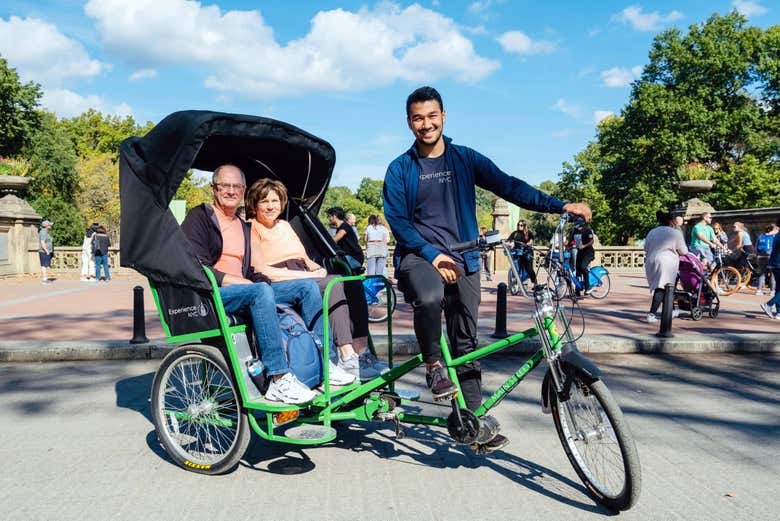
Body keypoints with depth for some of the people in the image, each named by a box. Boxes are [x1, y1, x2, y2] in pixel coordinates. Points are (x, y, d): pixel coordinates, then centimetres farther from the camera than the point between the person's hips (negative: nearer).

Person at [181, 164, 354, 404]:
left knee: (307, 286, -6)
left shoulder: (243, 227, 24)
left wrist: (259, 281, 0)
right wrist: (238, 281, -16)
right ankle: (279, 380, -39)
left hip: (244, 290, 7)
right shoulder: (199, 217, 1)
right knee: (261, 291, -37)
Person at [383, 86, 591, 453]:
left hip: (463, 259, 2)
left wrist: (560, 205, -14)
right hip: (418, 255, -2)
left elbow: (508, 186, -2)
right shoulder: (400, 169, 4)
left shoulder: (465, 159, 7)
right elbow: (397, 220, -3)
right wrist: (433, 254, -17)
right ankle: (432, 364, -9)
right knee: (429, 298, -36)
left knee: (466, 342, 4)